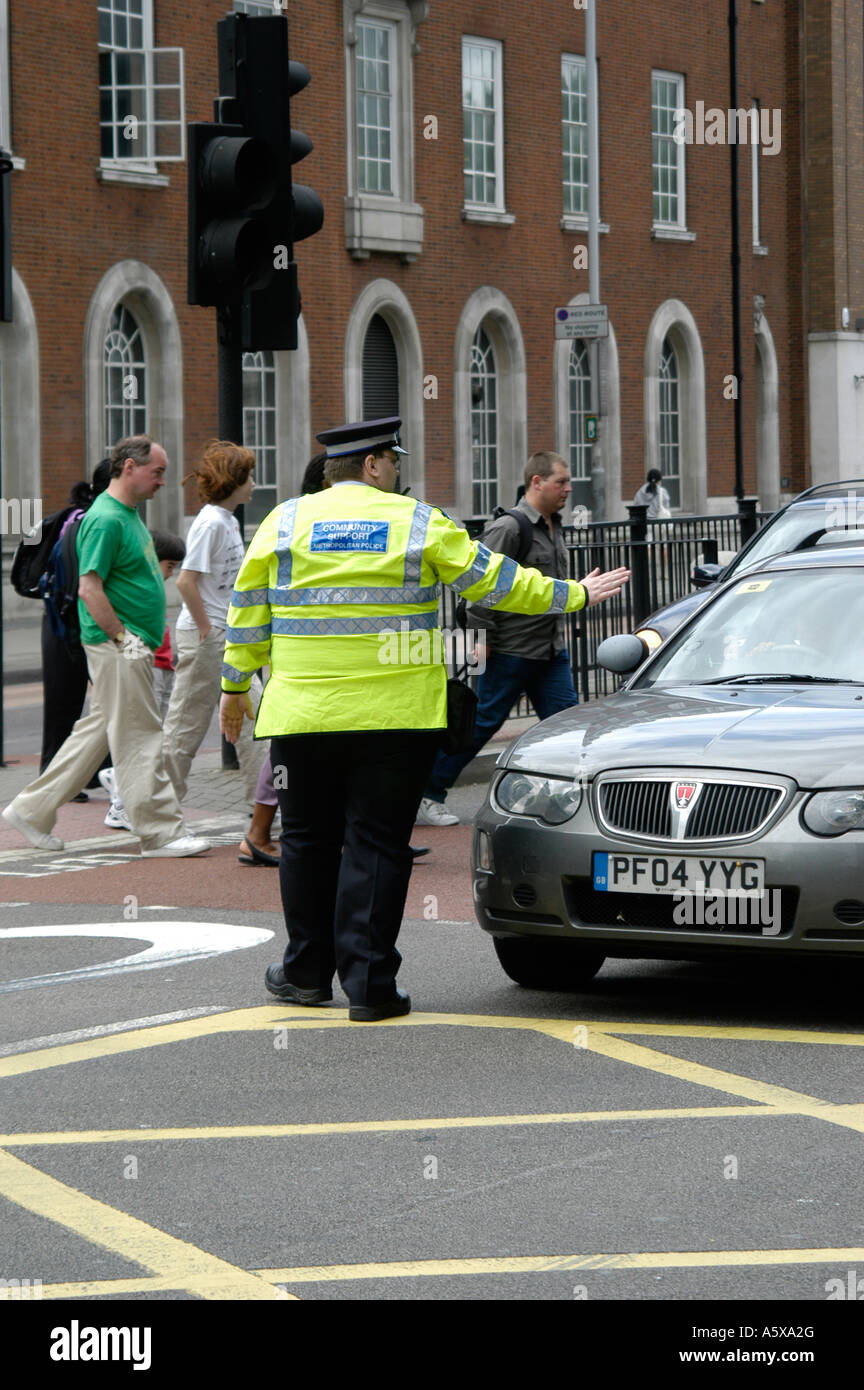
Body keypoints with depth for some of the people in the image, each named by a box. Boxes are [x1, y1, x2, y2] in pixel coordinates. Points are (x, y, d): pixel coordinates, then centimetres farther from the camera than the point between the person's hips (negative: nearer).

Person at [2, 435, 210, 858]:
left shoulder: (128, 513, 16)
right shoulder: (106, 519, -16)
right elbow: (89, 589, -21)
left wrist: (151, 627, 20)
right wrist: (123, 637, -19)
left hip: (134, 646, 10)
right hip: (117, 648, -10)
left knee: (98, 730, 14)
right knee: (139, 739, -5)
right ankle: (161, 833, -1)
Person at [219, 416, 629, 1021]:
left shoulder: (285, 520, 5)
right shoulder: (417, 522, 0)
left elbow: (249, 609, 9)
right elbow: (495, 580, 5)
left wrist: (236, 686, 20)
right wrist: (574, 595, 17)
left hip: (303, 712, 2)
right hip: (395, 716, -2)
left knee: (309, 839, 14)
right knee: (376, 844, 0)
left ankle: (308, 971, 23)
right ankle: (369, 983, -3)